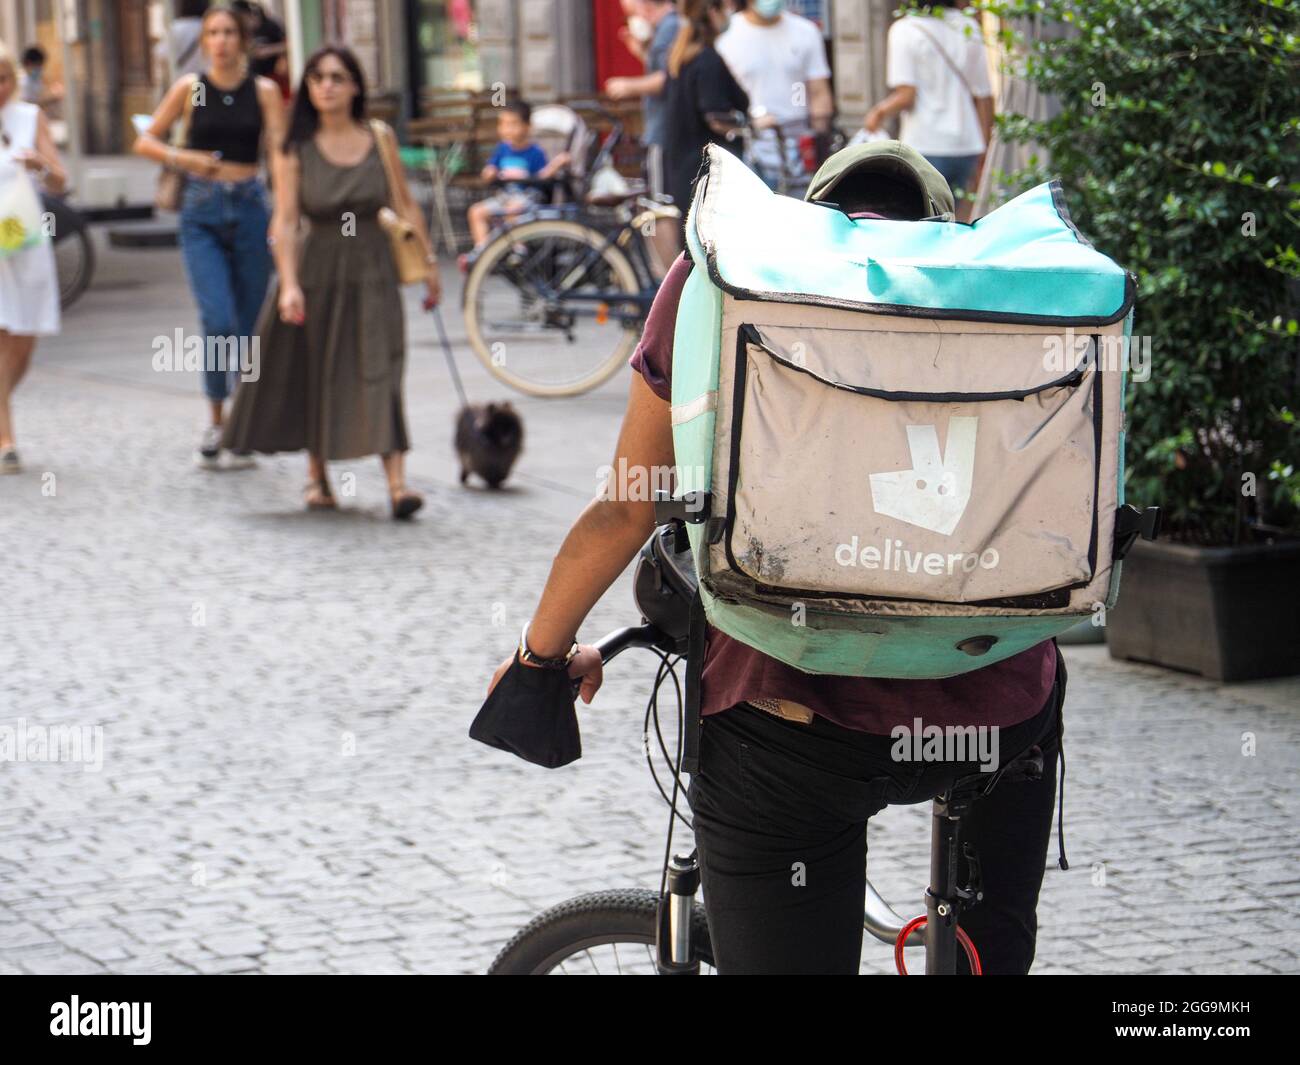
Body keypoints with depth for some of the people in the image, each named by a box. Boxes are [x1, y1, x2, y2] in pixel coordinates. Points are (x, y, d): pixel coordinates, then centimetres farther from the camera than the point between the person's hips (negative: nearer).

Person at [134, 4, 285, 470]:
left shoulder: (264, 91, 5)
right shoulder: (190, 87, 4)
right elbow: (144, 141, 9)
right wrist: (179, 157, -9)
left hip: (250, 208, 1)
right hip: (202, 212, -1)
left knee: (249, 327, 5)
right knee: (218, 321, -16)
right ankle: (216, 419, 1)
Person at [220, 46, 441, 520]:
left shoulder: (380, 139, 1)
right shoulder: (295, 150, -4)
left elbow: (404, 205, 8)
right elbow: (285, 220, -10)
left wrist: (428, 261, 7)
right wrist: (289, 283, -19)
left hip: (373, 272, 0)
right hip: (318, 271, 0)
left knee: (378, 373, -10)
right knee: (315, 373, 9)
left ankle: (397, 481, -17)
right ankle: (317, 475, 28)